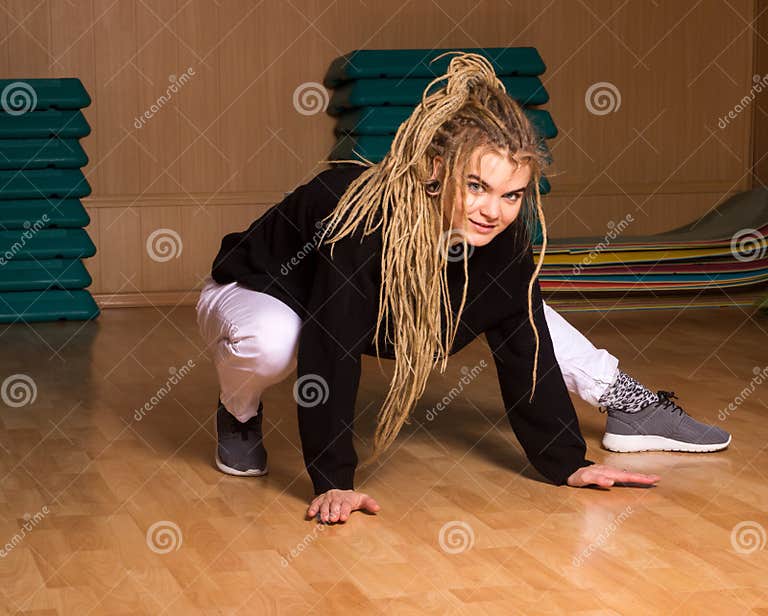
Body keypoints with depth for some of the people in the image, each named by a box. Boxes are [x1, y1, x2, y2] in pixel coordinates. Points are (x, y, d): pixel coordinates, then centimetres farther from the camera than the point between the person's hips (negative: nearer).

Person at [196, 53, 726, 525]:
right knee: (271, 342, -41)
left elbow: (524, 349, -12)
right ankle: (240, 416, -6)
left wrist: (566, 463, -13)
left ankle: (631, 406, 18)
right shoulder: (359, 217, -41)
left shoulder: (505, 238, -22)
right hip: (256, 296, -5)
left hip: (381, 311, 6)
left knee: (520, 308, 1)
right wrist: (332, 482, -39)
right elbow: (330, 354, -40)